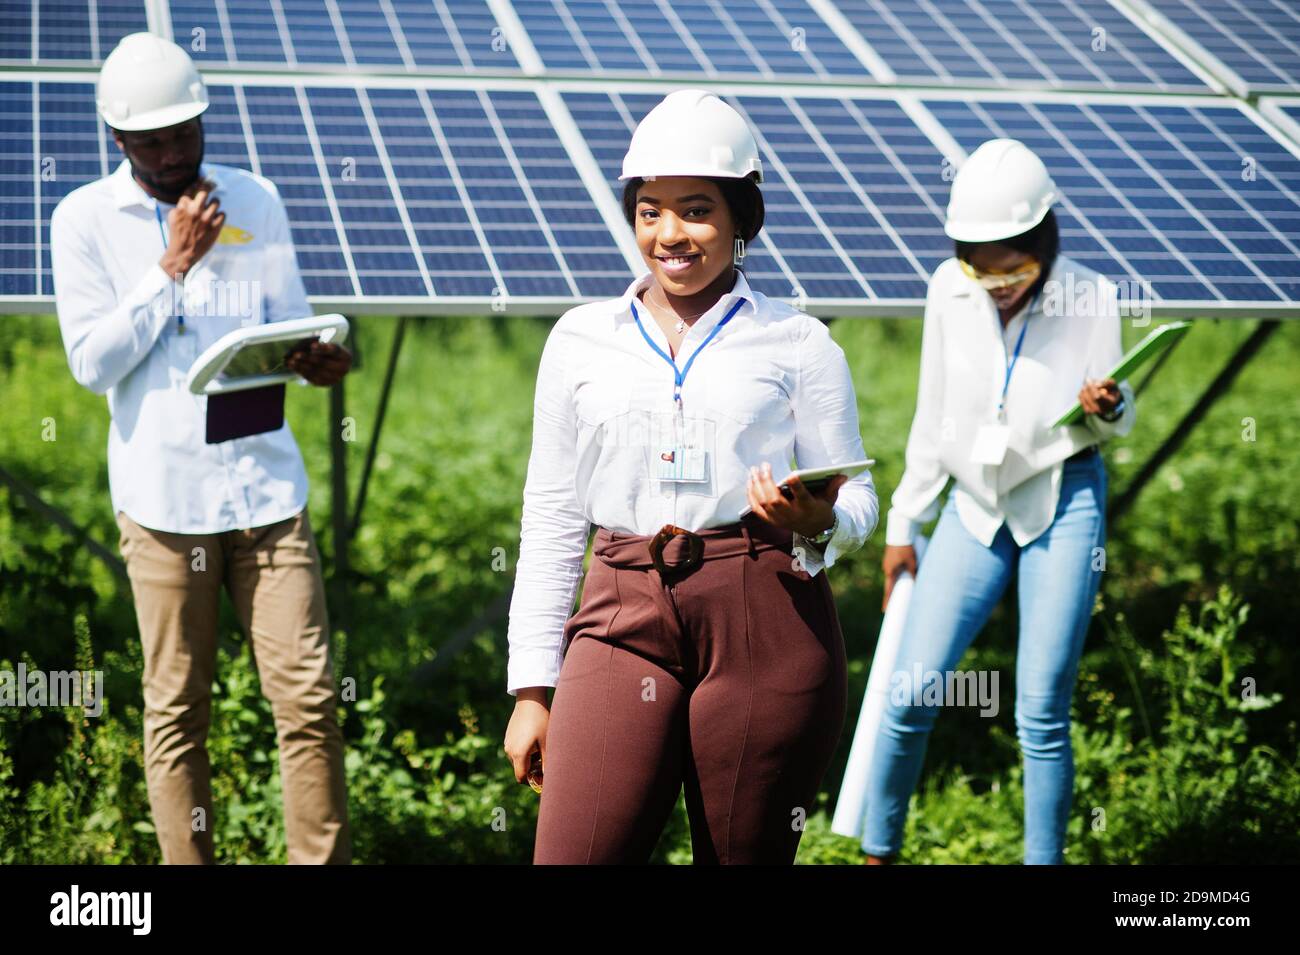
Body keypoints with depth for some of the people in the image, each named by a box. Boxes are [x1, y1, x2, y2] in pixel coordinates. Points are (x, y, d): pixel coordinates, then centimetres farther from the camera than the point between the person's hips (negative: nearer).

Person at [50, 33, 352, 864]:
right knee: (176, 707, 3)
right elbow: (93, 362, -5)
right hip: (163, 495, -2)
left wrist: (316, 360, -10)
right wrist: (174, 264, -11)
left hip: (266, 484, 2)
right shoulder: (85, 219, 1)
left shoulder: (257, 200, 9)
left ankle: (325, 862, 6)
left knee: (308, 696, -2)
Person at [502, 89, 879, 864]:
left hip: (767, 624, -1)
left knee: (746, 854, 5)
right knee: (575, 851, -14)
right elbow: (551, 520, 14)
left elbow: (857, 500, 10)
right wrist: (532, 688, 9)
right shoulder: (581, 341, 13)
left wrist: (818, 522, -15)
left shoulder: (797, 344, 8)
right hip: (625, 623, 1)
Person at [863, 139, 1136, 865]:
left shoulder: (1090, 298, -12)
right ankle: (879, 850, 17)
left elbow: (1116, 423, -1)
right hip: (975, 505, 3)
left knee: (1042, 715, -2)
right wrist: (905, 522, 10)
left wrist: (1107, 408, -25)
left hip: (1063, 505, -2)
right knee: (910, 696, -1)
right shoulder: (949, 292, -6)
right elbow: (934, 418, 6)